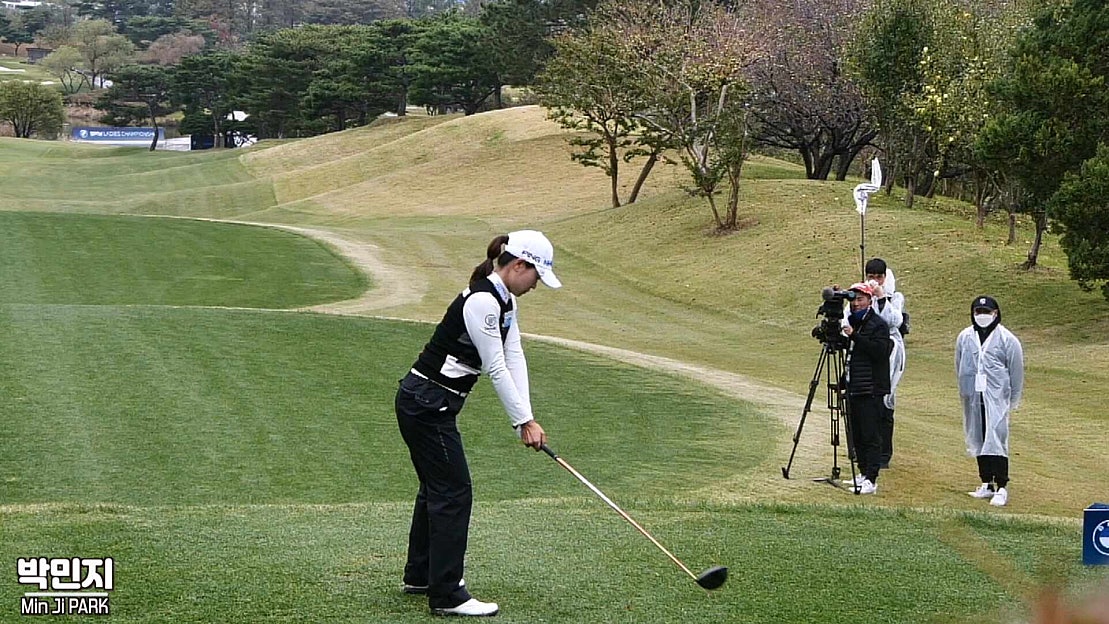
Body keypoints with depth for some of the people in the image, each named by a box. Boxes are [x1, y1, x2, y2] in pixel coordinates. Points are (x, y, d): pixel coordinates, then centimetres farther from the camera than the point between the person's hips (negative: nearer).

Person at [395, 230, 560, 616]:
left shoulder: (505, 301, 9)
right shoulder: (482, 302, -23)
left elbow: (514, 359, 5)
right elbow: (496, 369, -20)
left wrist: (528, 418, -2)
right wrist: (523, 421, -13)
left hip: (431, 404, 10)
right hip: (425, 405, -10)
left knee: (437, 487, 20)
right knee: (453, 492, -7)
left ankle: (421, 575, 35)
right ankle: (447, 596, -2)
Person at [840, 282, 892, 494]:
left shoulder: (878, 324, -8)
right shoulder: (851, 321, 16)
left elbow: (879, 350, -20)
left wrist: (854, 336, -22)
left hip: (871, 389, -8)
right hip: (853, 387, 8)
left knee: (870, 435, -8)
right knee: (856, 434, 12)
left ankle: (871, 480, -9)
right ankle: (864, 474, 22)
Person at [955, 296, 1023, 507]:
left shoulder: (1006, 339, -4)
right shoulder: (965, 337, 6)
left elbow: (1016, 371, 2)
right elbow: (959, 368, 17)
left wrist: (1013, 400, 4)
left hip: (996, 397, -4)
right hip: (973, 398, 4)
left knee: (996, 440, -12)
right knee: (978, 440, 10)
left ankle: (1002, 488, -11)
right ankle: (986, 484, 20)